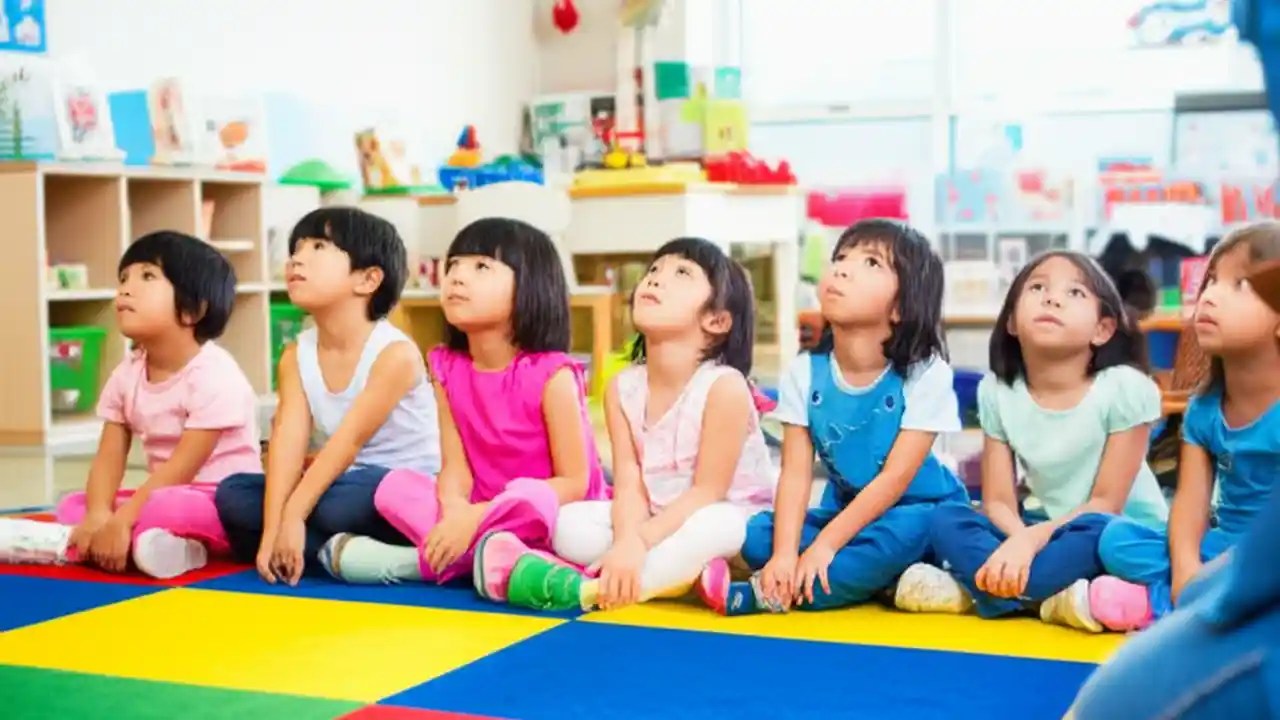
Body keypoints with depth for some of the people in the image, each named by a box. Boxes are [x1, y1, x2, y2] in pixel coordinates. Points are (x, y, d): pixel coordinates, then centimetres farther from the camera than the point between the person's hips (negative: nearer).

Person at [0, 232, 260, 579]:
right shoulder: (127, 374, 4)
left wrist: (121, 521, -28)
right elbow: (108, 457, -3)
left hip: (222, 502, -8)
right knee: (73, 505, -11)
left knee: (166, 509, -38)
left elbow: (182, 467, -23)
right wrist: (99, 516, -22)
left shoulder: (215, 376, -19)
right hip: (161, 494, 8)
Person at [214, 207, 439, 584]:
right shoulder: (296, 356, 1)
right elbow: (287, 443, -11)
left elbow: (348, 441, -24)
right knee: (233, 493, -10)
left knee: (344, 502, -39)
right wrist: (272, 531, -23)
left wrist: (294, 517, -30)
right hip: (342, 486, 7)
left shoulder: (395, 353, -18)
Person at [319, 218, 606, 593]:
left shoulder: (551, 374, -18)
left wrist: (475, 517, -24)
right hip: (476, 516, 5)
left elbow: (574, 482, -18)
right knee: (395, 487, -12)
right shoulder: (448, 368, -1)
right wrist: (455, 513, -29)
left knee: (528, 498, -36)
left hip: (553, 518, -5)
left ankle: (427, 560, -19)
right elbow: (456, 468, -4)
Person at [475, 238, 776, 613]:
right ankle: (689, 572, -24)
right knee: (570, 524, -14)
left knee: (709, 529, -39)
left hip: (733, 524, -5)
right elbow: (629, 484, -11)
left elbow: (707, 492, -21)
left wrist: (638, 543, -29)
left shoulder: (724, 385, -22)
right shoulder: (623, 388, -6)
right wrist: (628, 540, -32)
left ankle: (583, 588, -35)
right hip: (661, 524, 6)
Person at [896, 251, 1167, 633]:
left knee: (1093, 533, -37)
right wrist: (1021, 543, -29)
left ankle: (972, 588, -24)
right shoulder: (998, 391, -6)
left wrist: (1031, 539, -29)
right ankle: (1055, 597, -31)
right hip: (1047, 531, 4)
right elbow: (998, 502, -7)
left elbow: (1106, 503, -17)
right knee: (947, 519, -15)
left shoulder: (1125, 388, -18)